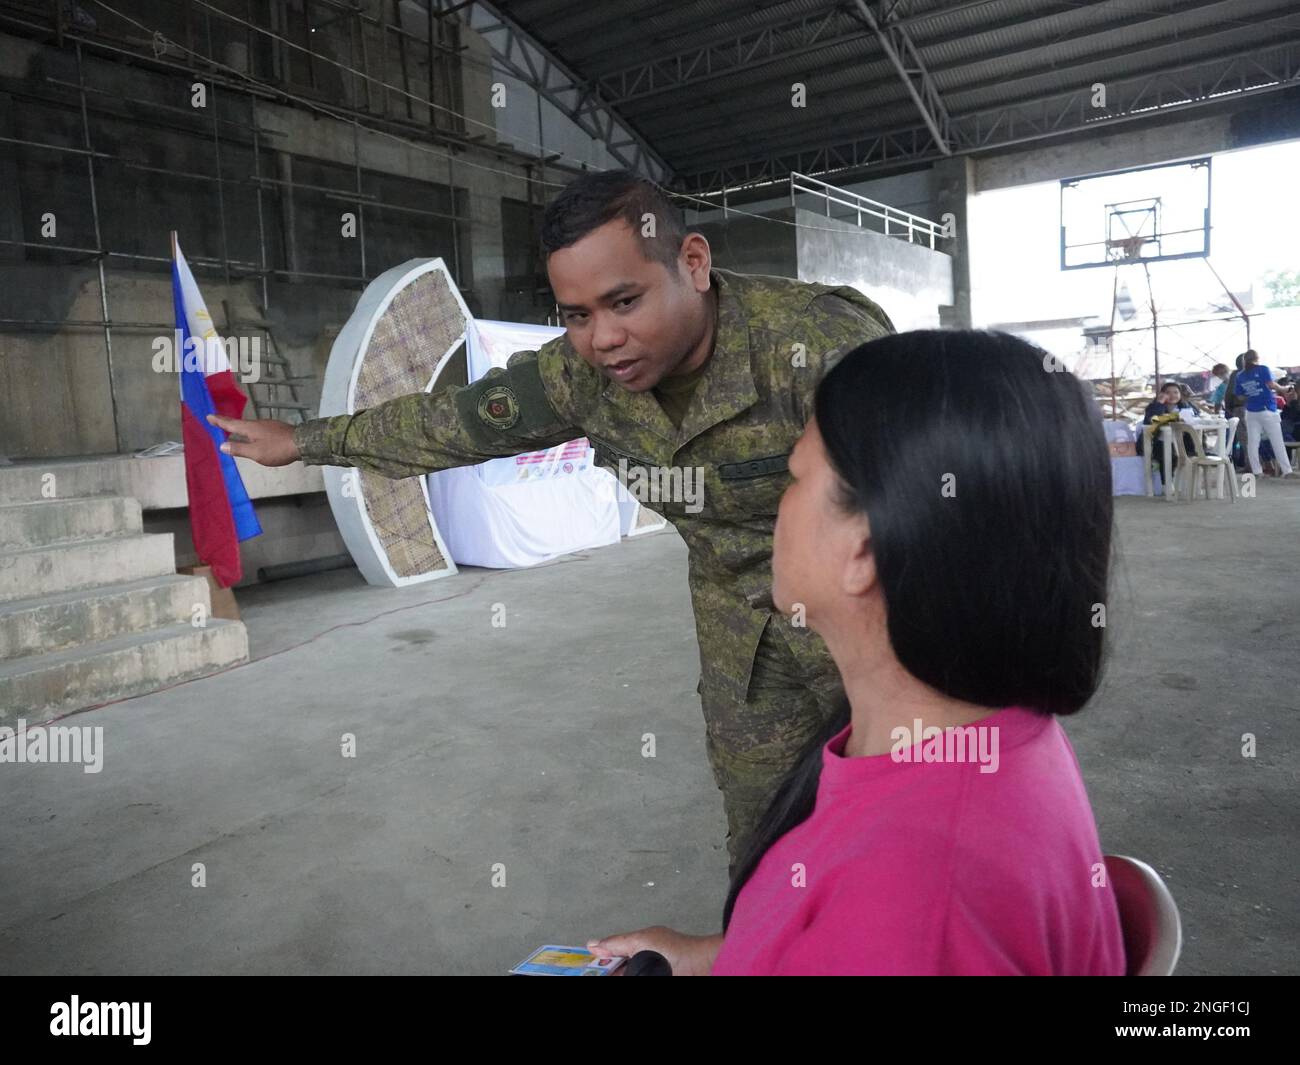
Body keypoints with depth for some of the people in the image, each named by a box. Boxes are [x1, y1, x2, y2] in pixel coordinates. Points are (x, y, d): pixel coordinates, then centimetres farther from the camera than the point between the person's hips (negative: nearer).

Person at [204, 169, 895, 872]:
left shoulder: (822, 340, -29)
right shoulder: (581, 374, -11)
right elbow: (450, 421, 2)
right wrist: (301, 440, 12)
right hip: (740, 632, 4)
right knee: (759, 840, 15)